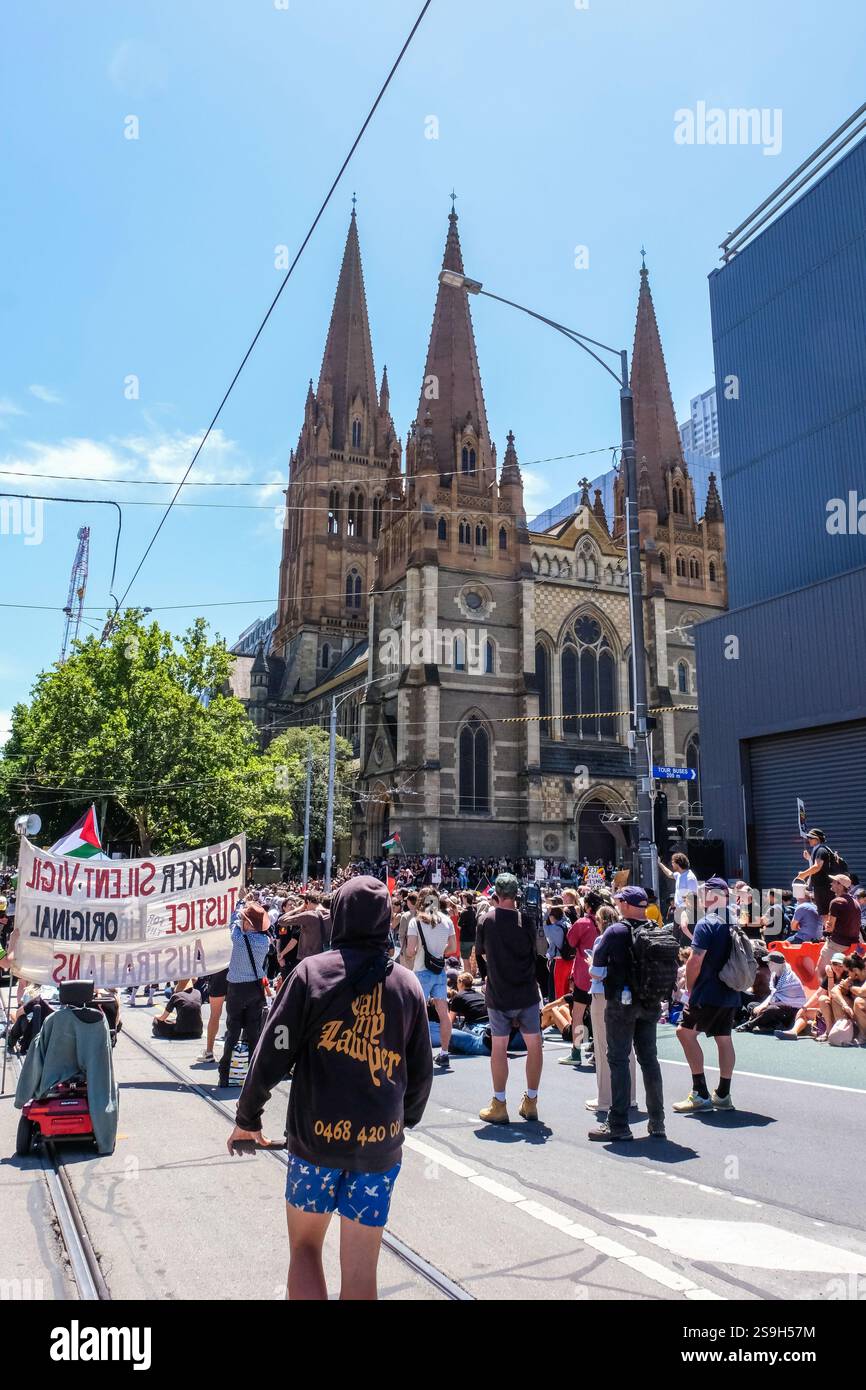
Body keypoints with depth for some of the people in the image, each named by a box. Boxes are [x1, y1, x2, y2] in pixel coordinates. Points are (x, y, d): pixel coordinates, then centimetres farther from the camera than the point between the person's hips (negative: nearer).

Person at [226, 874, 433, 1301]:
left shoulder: (312, 971, -7)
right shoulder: (408, 983, 2)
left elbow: (272, 1054, -7)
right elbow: (421, 1072, 7)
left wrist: (247, 1118, 6)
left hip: (316, 1137, -2)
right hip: (381, 1144, 2)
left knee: (304, 1245, 20)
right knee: (360, 1272, 12)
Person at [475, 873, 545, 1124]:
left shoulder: (487, 920, -6)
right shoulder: (527, 918, -9)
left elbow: (481, 953, 6)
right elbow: (542, 950, -1)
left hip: (498, 993, 0)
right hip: (527, 993, 0)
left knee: (499, 1048, 7)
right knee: (533, 1045, 13)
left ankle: (499, 1106, 12)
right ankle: (531, 1103, 20)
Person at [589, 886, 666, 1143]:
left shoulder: (616, 931, -14)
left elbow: (597, 961, -5)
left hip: (621, 1003, -5)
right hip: (650, 1003, 5)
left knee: (618, 1060, 2)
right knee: (649, 1059, 13)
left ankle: (618, 1125, 4)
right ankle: (657, 1122, 20)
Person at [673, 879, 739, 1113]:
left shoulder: (706, 923, -15)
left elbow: (695, 961, -18)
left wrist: (690, 988, -4)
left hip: (709, 994, -8)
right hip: (731, 994, 8)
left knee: (685, 1031, -2)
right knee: (724, 1039, 12)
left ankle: (700, 1094, -4)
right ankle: (723, 1095, 17)